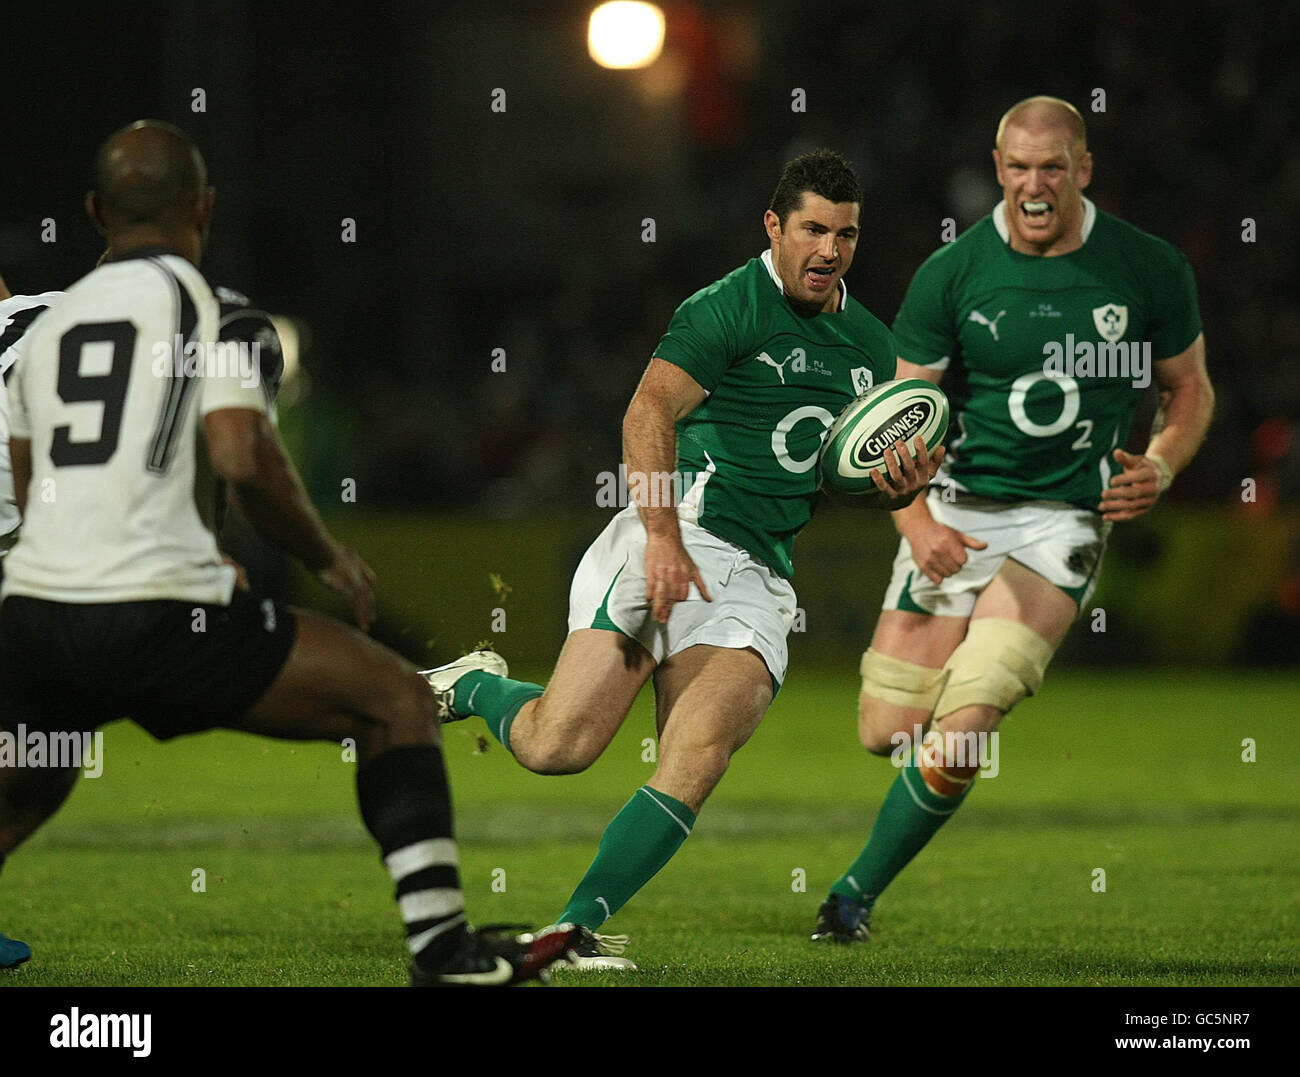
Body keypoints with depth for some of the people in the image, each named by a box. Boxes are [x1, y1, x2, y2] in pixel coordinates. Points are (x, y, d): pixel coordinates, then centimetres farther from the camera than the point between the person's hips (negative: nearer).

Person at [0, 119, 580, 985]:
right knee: (397, 698, 7)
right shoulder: (203, 302, 2)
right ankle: (440, 944, -2)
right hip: (151, 614, -6)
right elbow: (243, 458, -11)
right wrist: (328, 558, 6)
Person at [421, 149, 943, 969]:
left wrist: (900, 485, 6)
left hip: (761, 578, 5)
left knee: (696, 760, -18)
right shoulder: (731, 307, -5)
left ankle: (576, 926, -14)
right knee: (559, 746, -14)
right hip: (679, 532, -5)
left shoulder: (871, 348, 18)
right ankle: (474, 686, 19)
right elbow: (649, 413, -16)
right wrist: (663, 536, -27)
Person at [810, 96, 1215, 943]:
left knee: (960, 734, -18)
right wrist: (916, 521, -19)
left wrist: (1158, 467, -8)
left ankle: (858, 892, 0)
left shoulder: (1150, 269, -3)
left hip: (1064, 524, -2)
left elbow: (1191, 389, 12)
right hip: (956, 514, 2)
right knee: (887, 734, 0)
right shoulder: (952, 274, -4)